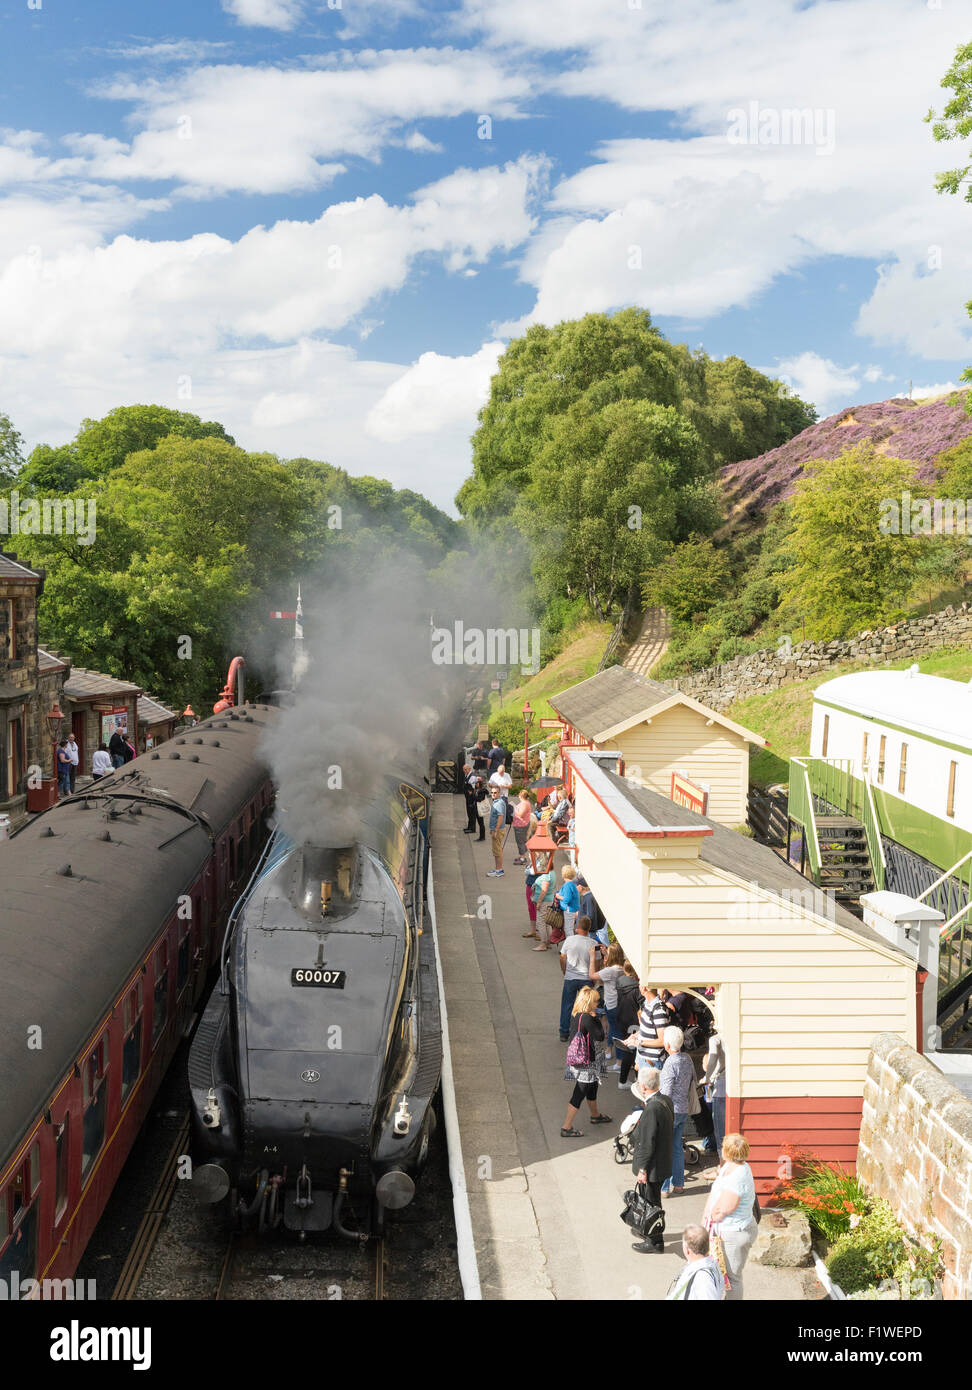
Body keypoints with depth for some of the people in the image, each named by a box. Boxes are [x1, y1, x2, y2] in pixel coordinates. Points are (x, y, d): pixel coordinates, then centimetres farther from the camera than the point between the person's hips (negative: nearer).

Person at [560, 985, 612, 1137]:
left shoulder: (575, 1015, 0)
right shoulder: (587, 1019, -27)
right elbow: (600, 1036, -22)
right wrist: (596, 1018, -12)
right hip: (586, 1063, -9)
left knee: (592, 1087, 28)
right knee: (579, 1093, 2)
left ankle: (595, 1115, 50)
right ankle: (566, 1128, 10)